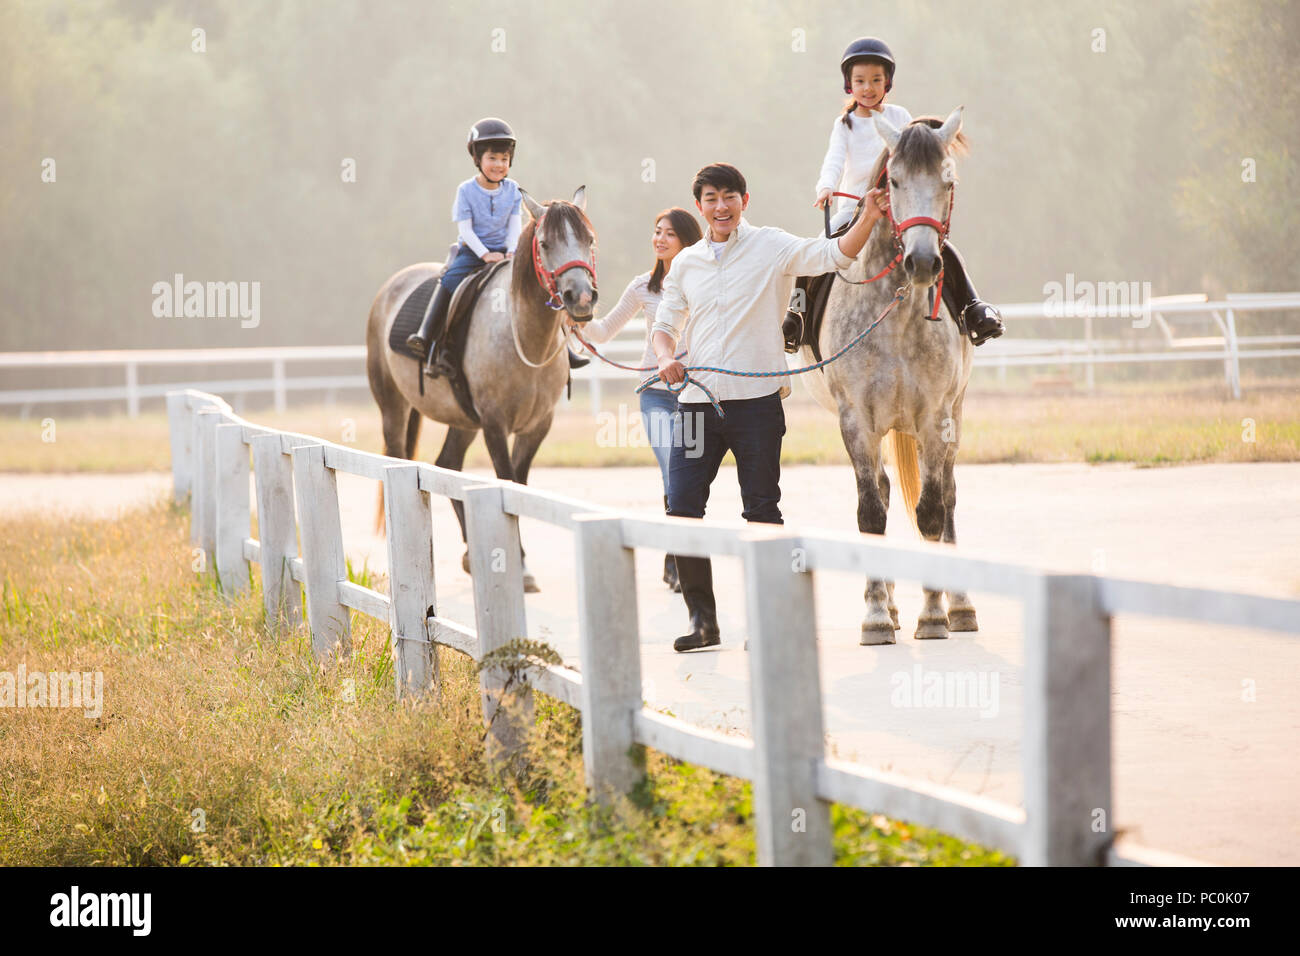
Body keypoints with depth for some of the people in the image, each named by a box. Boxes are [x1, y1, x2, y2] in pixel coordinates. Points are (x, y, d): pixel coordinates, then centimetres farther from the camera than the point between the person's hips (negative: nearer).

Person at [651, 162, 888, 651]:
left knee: (762, 511, 2)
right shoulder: (686, 263, 13)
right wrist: (666, 358, -3)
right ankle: (702, 617, 7)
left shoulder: (772, 246, 0)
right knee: (681, 508, -3)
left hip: (756, 398, -3)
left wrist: (867, 220, -29)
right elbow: (666, 323, 19)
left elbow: (832, 254, -12)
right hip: (698, 399, 4)